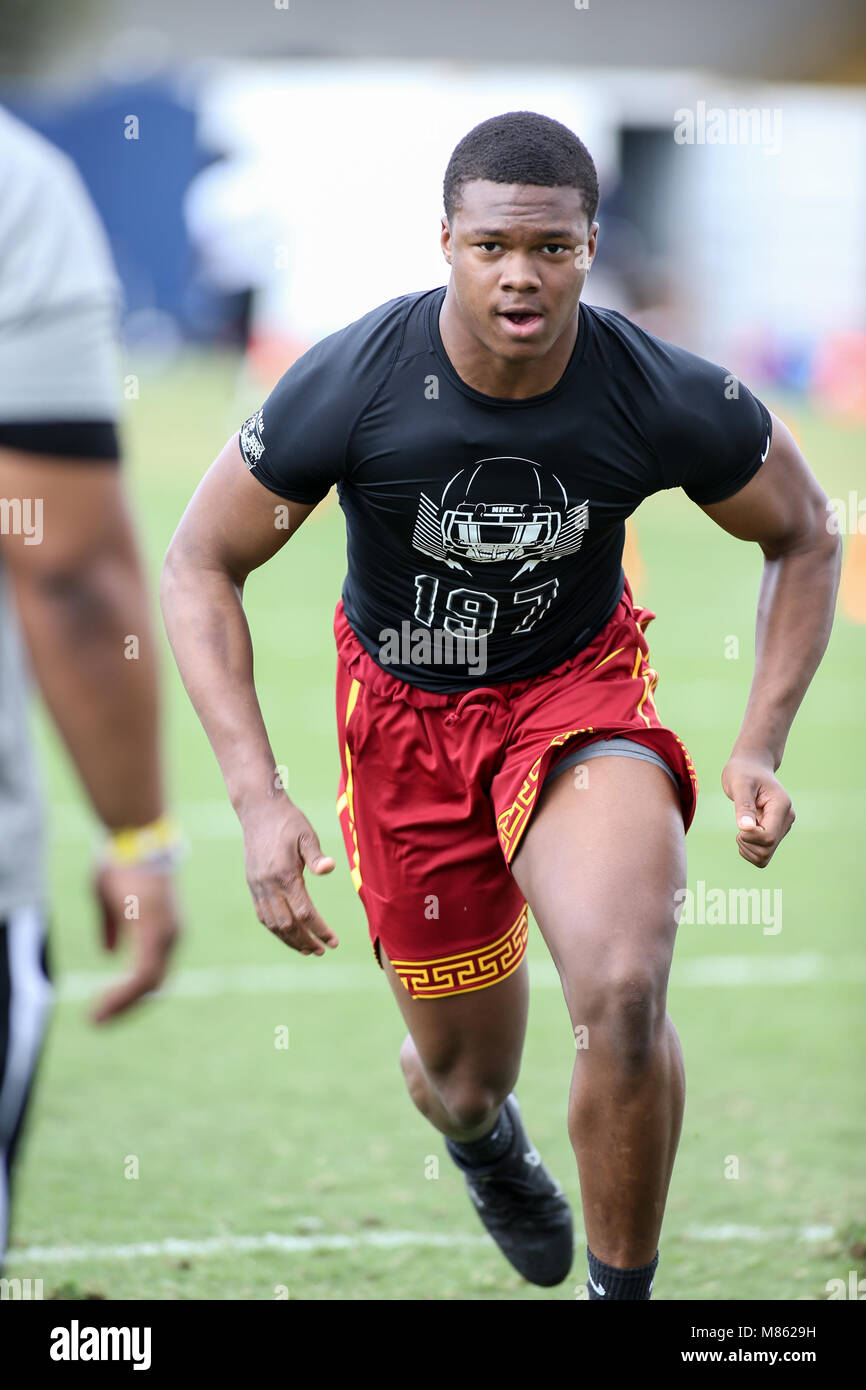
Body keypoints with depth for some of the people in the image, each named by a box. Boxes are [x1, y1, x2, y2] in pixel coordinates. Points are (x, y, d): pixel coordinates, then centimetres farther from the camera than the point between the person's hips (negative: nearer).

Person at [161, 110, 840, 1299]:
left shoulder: (667, 399, -23)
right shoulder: (350, 387, -25)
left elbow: (803, 536, -2)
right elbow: (201, 565, -12)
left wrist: (761, 749, -10)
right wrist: (258, 801, -20)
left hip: (579, 689, -1)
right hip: (406, 713, 1)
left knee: (625, 995, -29)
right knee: (465, 1076, 12)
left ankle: (622, 1294, -5)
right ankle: (483, 1138, 54)